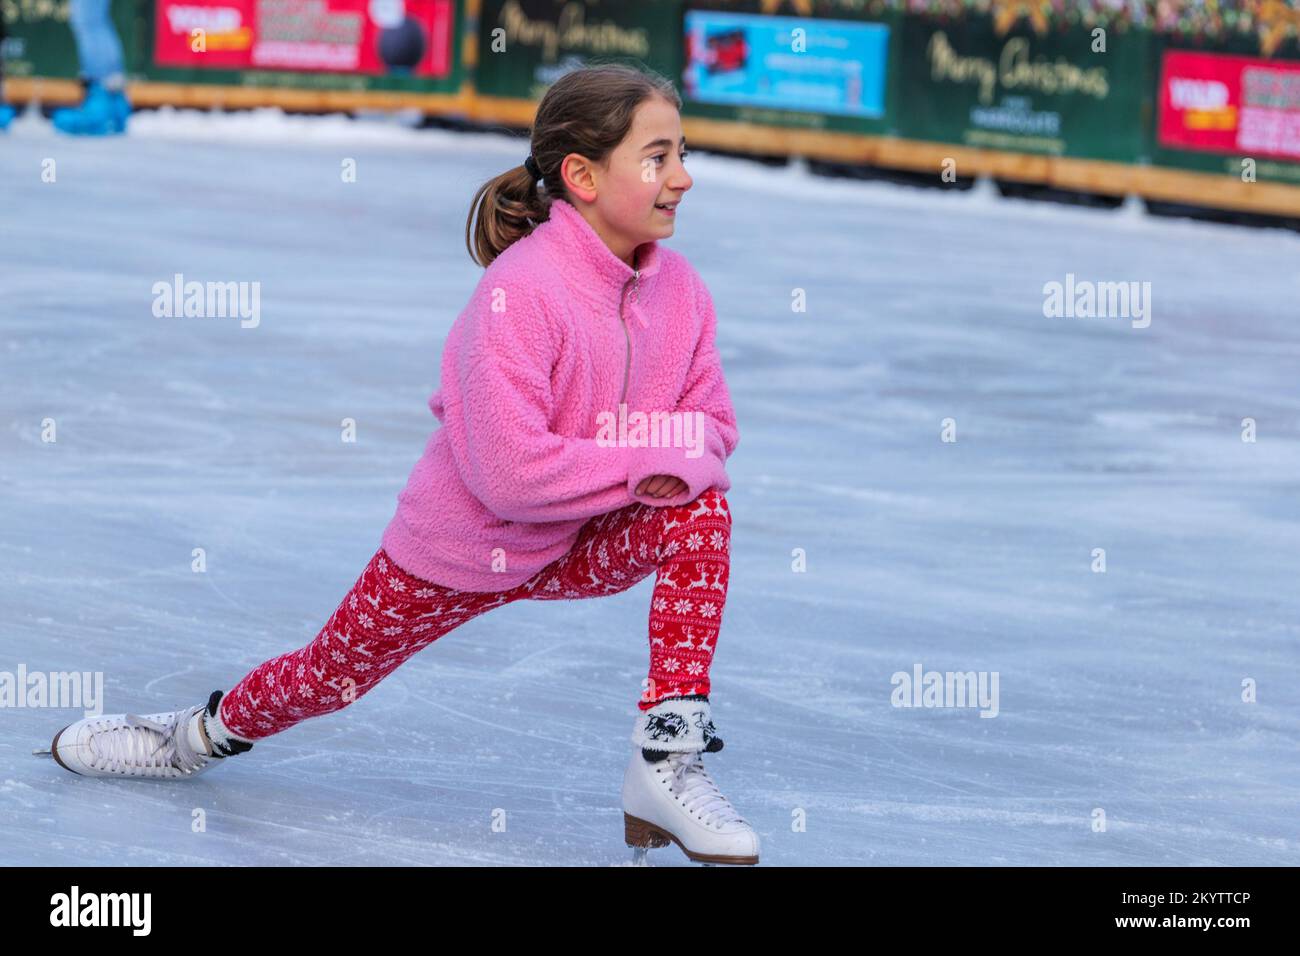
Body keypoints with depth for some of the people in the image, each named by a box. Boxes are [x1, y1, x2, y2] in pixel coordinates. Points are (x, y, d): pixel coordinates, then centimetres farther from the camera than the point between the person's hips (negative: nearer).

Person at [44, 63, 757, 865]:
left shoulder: (680, 288, -11)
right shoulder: (521, 290, -31)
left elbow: (711, 425, -2)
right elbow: (512, 473, -35)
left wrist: (682, 463, -25)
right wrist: (644, 461, -31)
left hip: (579, 549, 4)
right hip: (462, 547, -4)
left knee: (701, 509, -23)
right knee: (333, 672, 14)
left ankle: (668, 763, -20)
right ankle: (204, 734, 48)